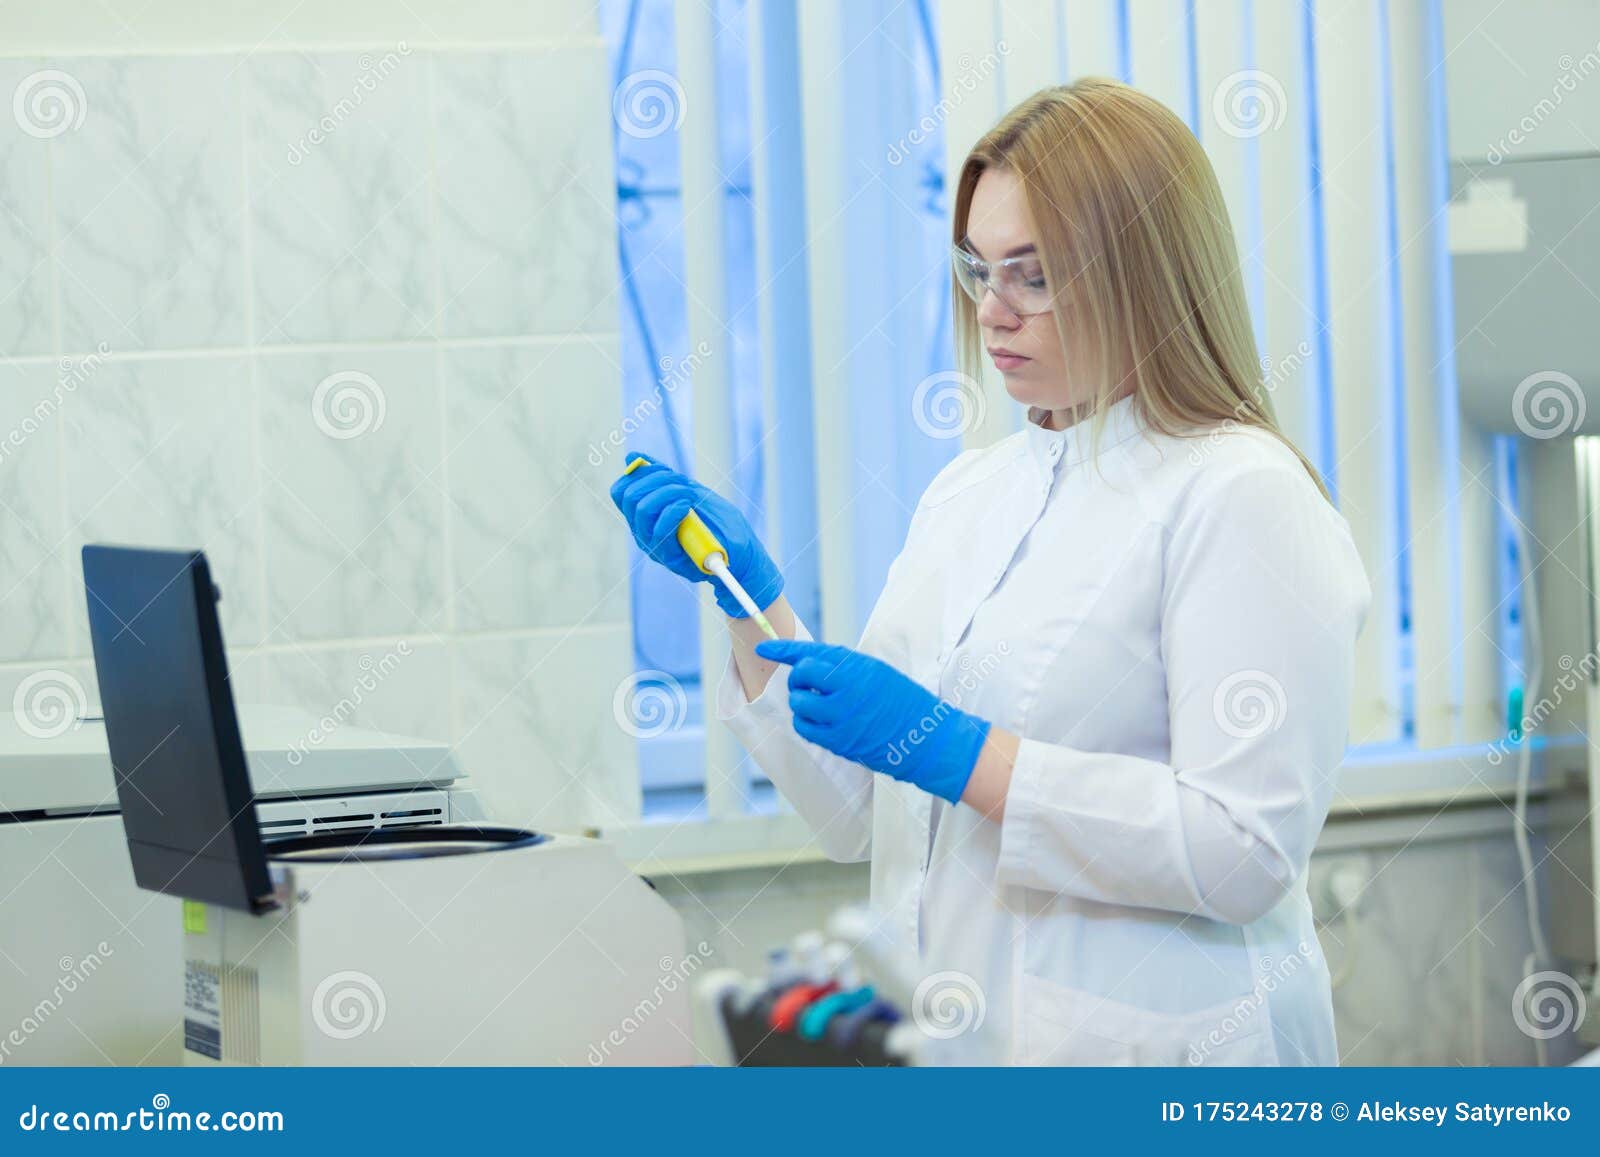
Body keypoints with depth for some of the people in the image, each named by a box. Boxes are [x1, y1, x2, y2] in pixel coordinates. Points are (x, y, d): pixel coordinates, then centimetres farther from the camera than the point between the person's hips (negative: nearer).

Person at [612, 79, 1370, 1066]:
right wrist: (753, 600, 1)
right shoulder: (969, 492, 11)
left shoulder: (1240, 496, -12)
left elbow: (1246, 851, -22)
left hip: (1142, 1050, -7)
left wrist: (956, 752, -23)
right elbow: (857, 815, 12)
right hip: (943, 1041, 7)